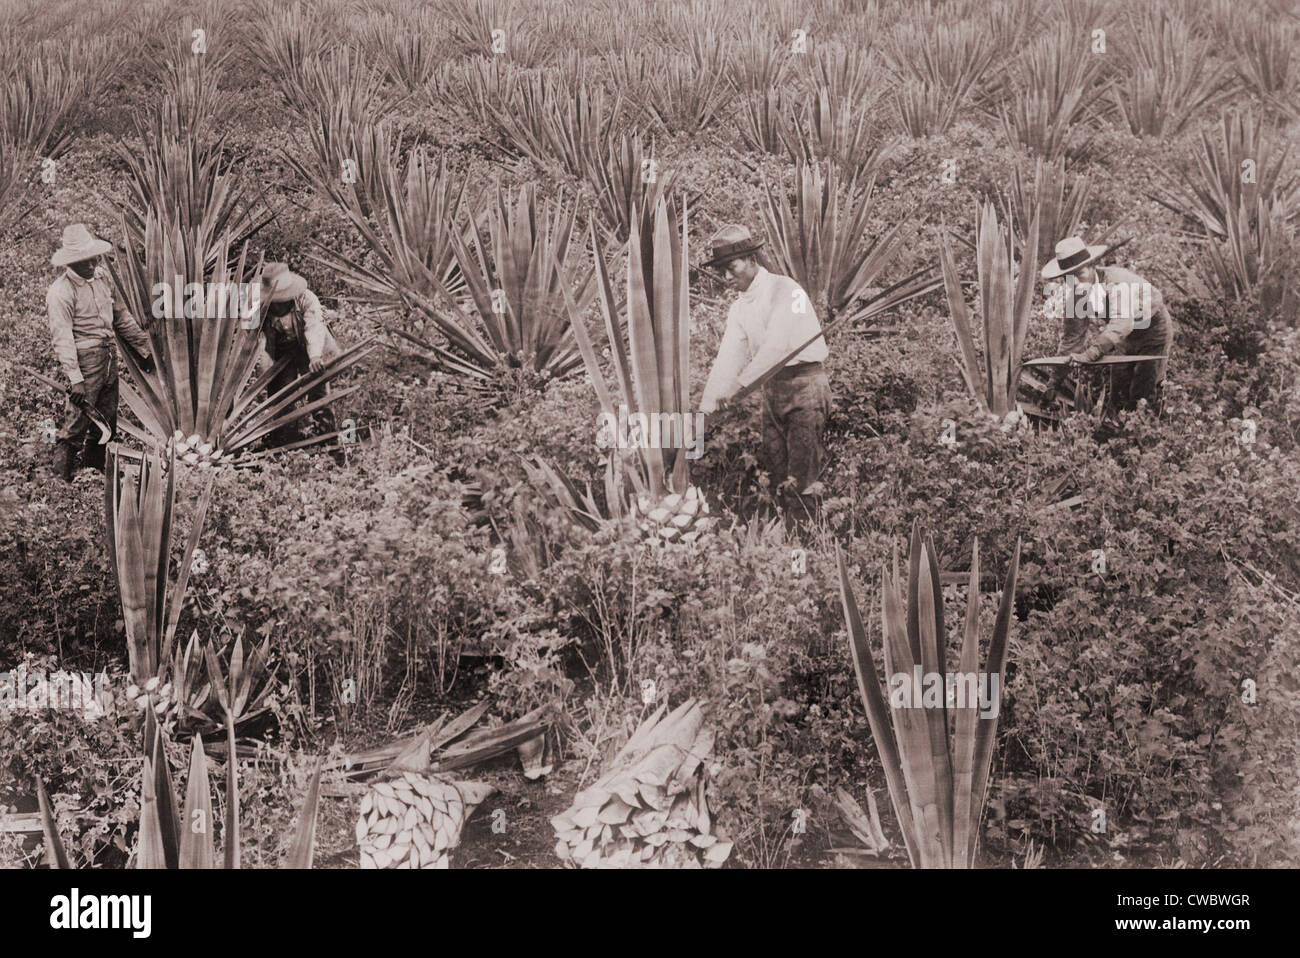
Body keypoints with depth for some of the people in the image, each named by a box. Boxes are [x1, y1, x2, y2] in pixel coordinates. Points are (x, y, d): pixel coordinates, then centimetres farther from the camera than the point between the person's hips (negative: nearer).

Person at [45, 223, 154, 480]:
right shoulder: (60, 292, -14)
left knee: (107, 423, 13)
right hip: (85, 361, -8)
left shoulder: (102, 276, 8)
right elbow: (62, 338, -19)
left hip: (109, 358, 8)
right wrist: (75, 379, -26)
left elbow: (121, 317, 18)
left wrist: (144, 349, 19)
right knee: (78, 422, -6)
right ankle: (62, 478, 2)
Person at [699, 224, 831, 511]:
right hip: (771, 387, 8)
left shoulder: (784, 290, -13)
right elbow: (729, 357, 4)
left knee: (800, 478, -9)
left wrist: (738, 385, -29)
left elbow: (776, 346, -23)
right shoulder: (739, 308, 11)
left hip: (805, 382, -8)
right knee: (774, 468, 9)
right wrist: (706, 408, -8)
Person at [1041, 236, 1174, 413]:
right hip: (1126, 339, 6)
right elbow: (1074, 335, -6)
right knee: (1118, 400, 8)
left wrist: (1090, 354, -58)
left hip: (1153, 330, -6)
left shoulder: (1118, 282, -37)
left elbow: (1121, 324, -50)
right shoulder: (1075, 293, -16)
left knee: (1143, 397, -10)